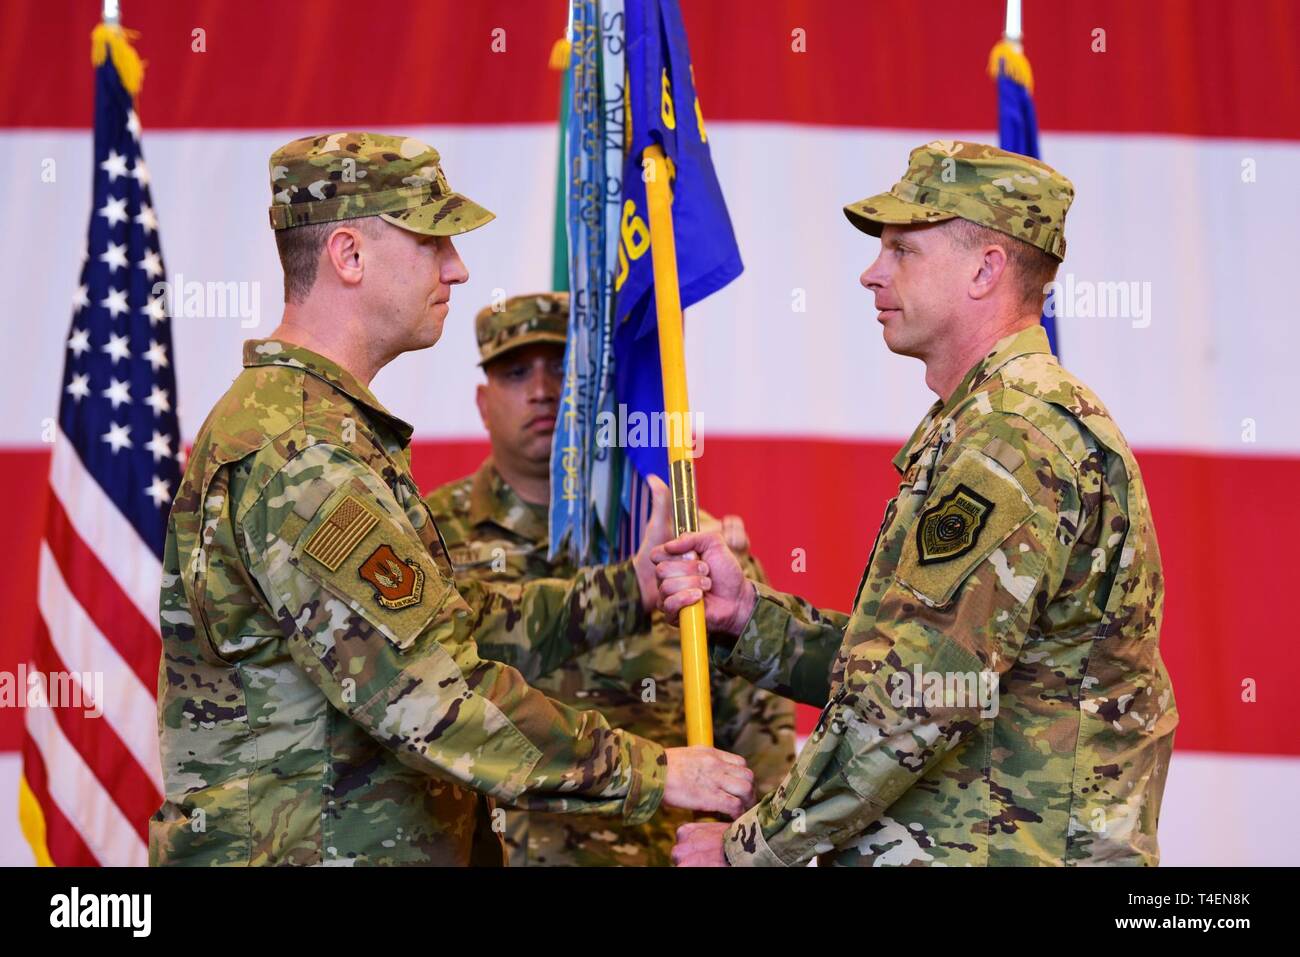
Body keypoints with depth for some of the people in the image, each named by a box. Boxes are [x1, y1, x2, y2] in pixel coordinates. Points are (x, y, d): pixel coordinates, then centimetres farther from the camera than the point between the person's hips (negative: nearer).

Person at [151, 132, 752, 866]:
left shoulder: (329, 428, 15)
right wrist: (649, 772, -20)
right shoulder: (294, 454, -20)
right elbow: (428, 694, -26)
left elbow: (452, 625, 14)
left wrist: (629, 588, 9)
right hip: (306, 846, -10)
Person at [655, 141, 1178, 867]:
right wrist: (748, 613, 5)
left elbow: (916, 701, -24)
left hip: (1002, 849, -9)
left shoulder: (1009, 440, -17)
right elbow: (896, 661, 16)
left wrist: (753, 847, -15)